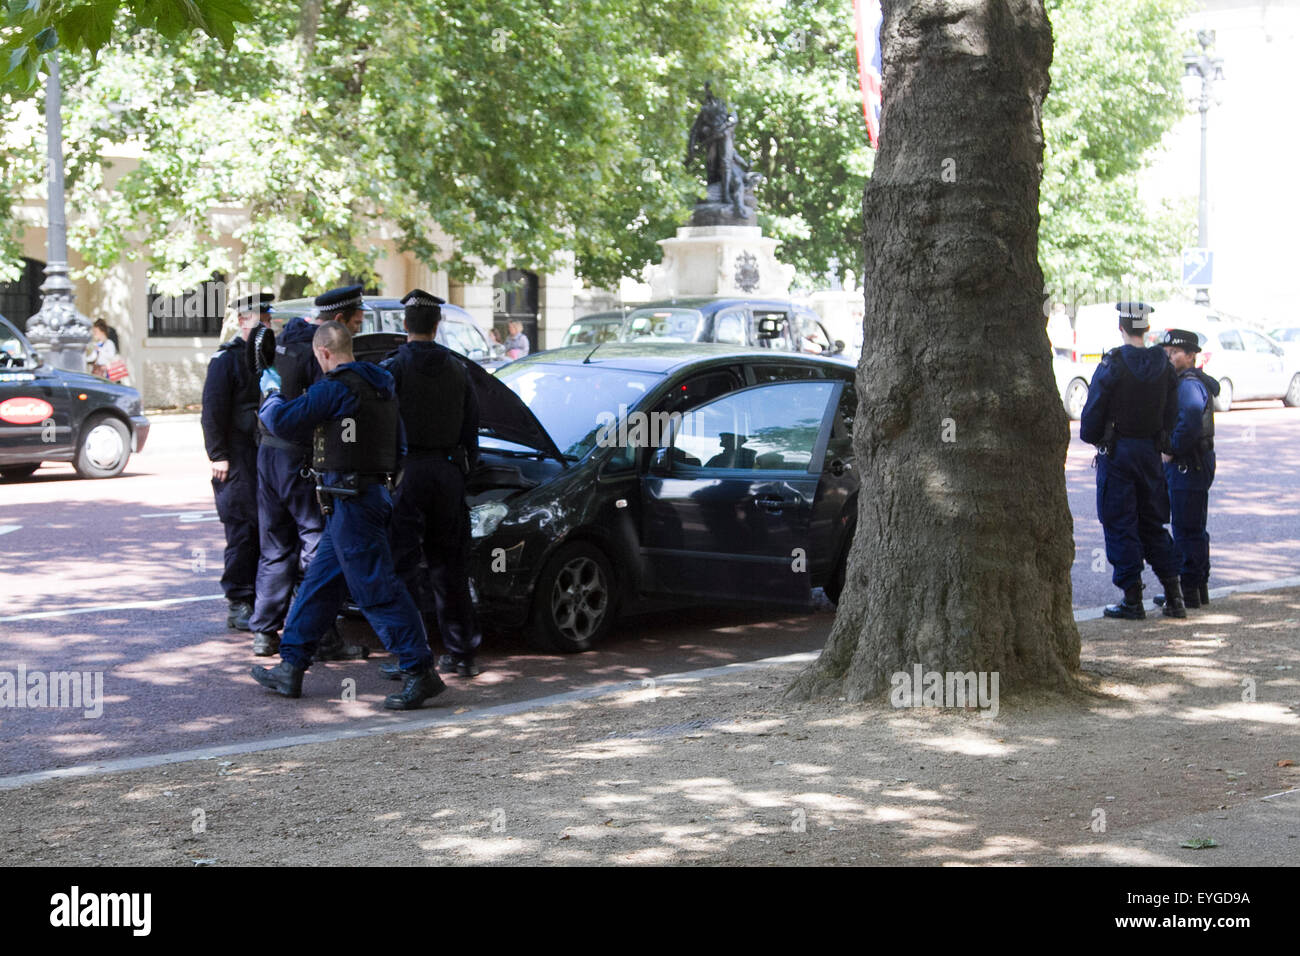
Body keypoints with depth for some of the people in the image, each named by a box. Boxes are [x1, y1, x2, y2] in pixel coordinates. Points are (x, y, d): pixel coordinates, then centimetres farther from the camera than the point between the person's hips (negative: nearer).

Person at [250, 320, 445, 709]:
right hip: (374, 493, 10)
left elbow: (281, 421, -12)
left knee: (376, 589, -9)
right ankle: (291, 668, 22)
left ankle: (421, 673, -10)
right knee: (319, 583, 15)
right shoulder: (382, 388, 15)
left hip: (351, 502, -10)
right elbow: (398, 449, 21)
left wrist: (270, 392, 8)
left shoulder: (335, 388, -14)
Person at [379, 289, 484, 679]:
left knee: (403, 563, -2)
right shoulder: (457, 370, 9)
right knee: (449, 563, 12)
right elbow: (471, 429, 13)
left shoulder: (392, 368, -7)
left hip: (406, 471, -5)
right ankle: (461, 653, 15)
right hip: (448, 472, 5)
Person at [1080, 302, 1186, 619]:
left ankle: (1132, 600, 0)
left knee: (1120, 527, 1)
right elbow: (1171, 414, 6)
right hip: (1150, 451, 5)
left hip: (1117, 453, -5)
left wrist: (1093, 438, 8)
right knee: (1153, 524, 14)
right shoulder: (1163, 365, 3)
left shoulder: (1111, 365, -13)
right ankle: (1174, 596, 11)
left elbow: (1093, 412, -10)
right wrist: (1160, 443, 16)